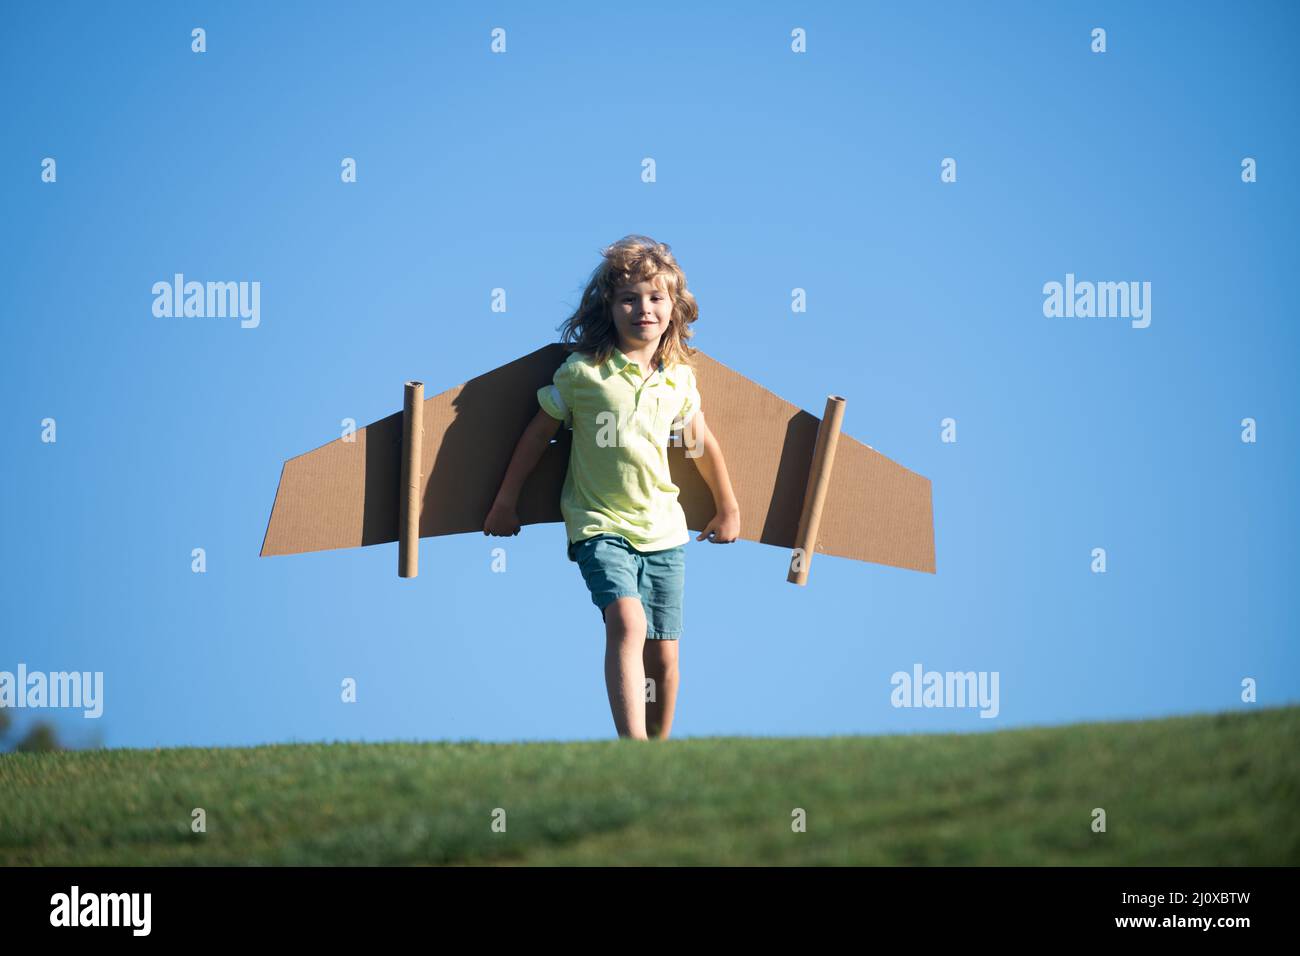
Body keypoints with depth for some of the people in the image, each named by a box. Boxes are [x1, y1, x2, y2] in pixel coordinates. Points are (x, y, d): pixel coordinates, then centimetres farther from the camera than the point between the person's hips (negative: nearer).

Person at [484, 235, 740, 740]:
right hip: (601, 526, -4)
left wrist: (728, 508, 31)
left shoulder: (680, 379, 5)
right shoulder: (583, 372, -6)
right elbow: (539, 432, 5)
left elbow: (701, 442, 21)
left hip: (664, 530, 4)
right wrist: (505, 504, 11)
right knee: (627, 623, -27)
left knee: (663, 655, 5)